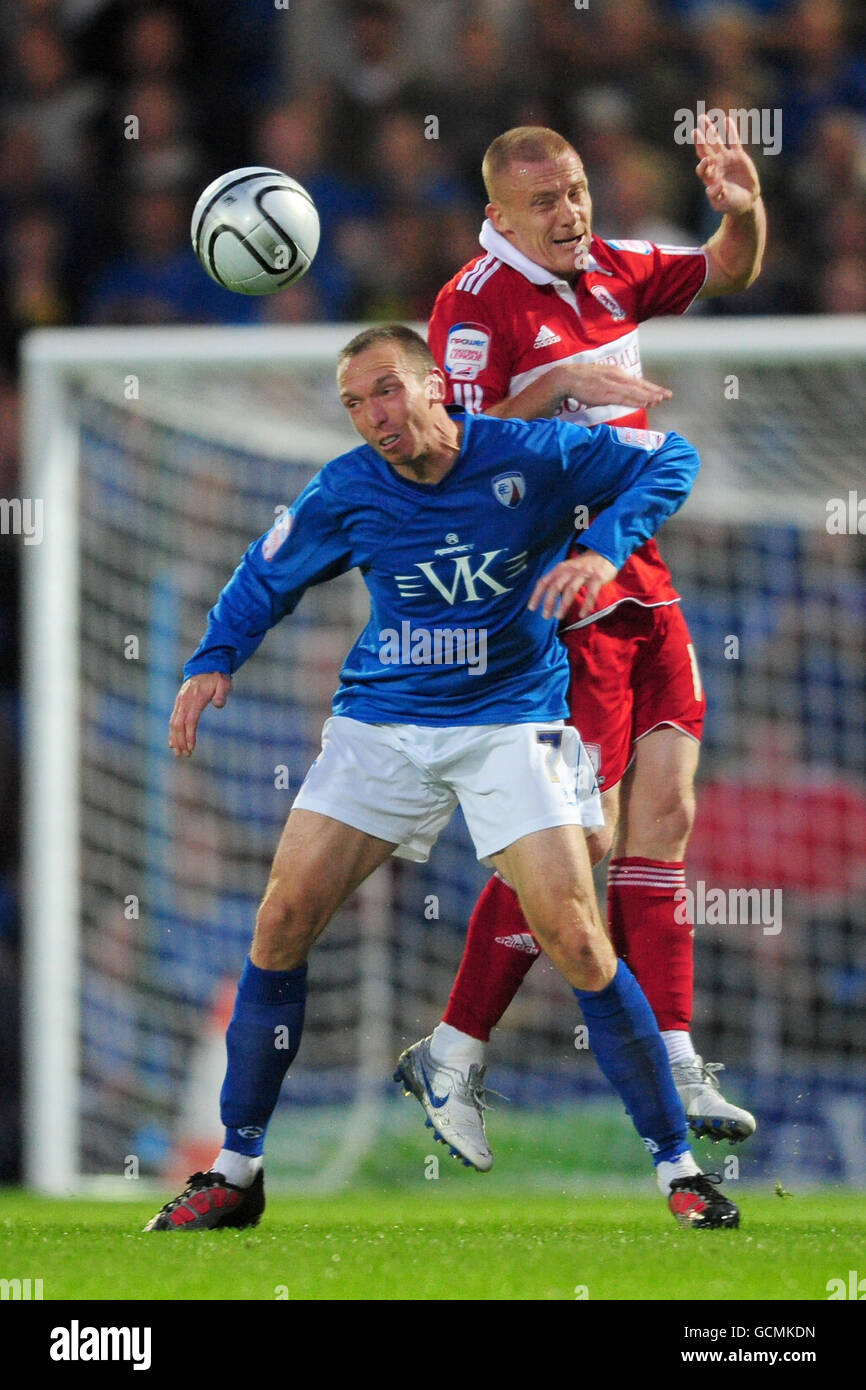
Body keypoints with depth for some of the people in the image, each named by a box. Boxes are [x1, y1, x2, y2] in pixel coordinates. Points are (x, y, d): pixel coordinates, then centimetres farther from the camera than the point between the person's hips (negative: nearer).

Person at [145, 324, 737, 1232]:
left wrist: (603, 549, -21)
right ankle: (236, 1173, 7)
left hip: (509, 722, -3)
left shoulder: (529, 457, -11)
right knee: (283, 921, -5)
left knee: (573, 939, -15)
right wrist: (214, 662, -2)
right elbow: (267, 578, 14)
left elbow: (669, 460, -6)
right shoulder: (346, 492, -2)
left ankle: (676, 1166, -3)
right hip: (380, 724, 3)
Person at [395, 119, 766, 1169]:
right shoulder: (476, 304, -12)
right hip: (558, 596, -8)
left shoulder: (606, 270, 9)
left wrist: (743, 212, 2)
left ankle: (668, 1066, 3)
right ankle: (453, 1051, 3)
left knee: (665, 809, 2)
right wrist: (564, 383, -24)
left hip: (637, 572, 8)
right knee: (578, 835, -9)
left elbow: (725, 273, 23)